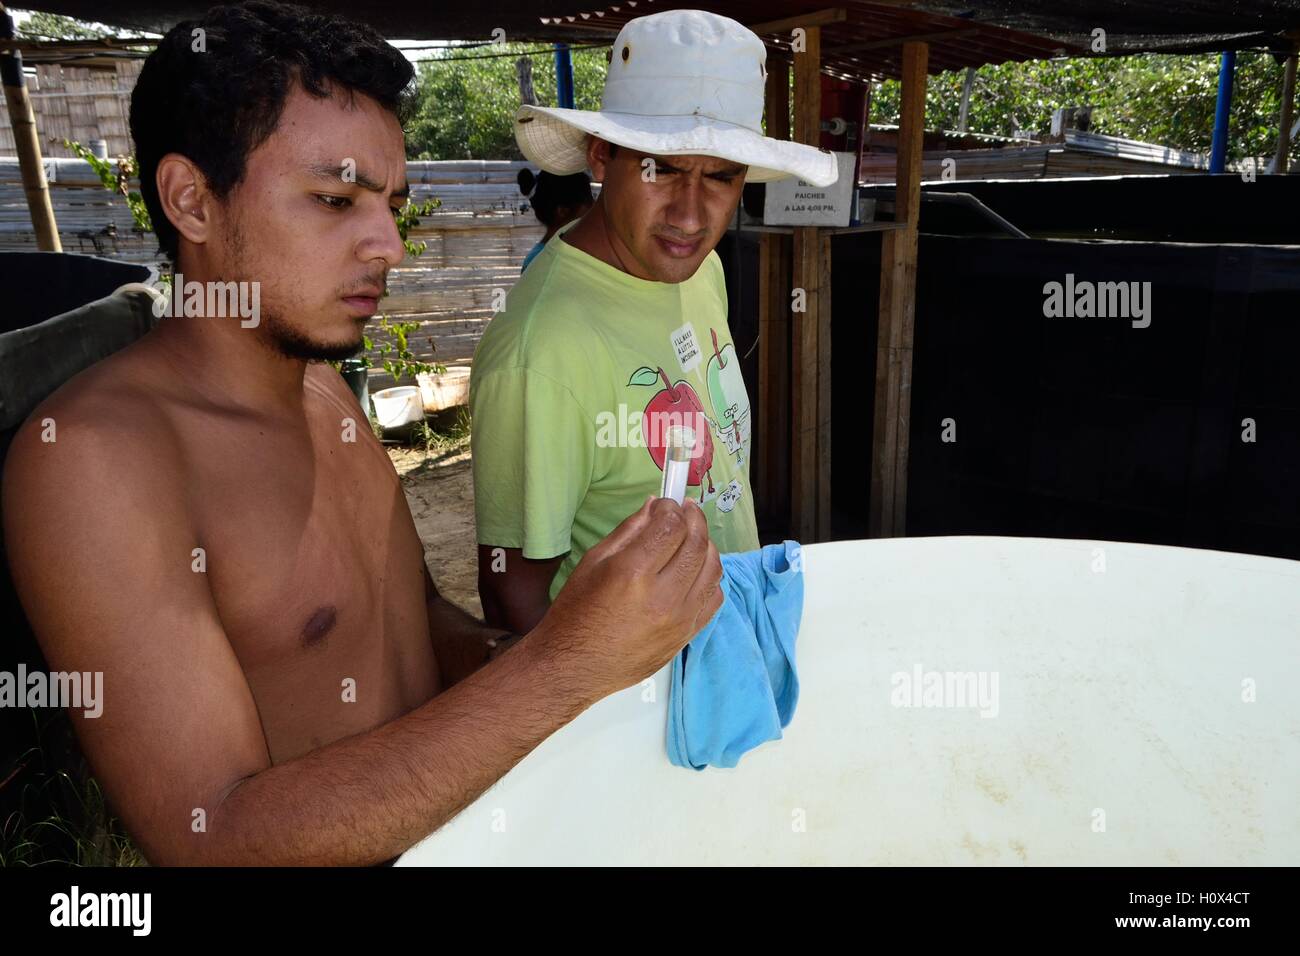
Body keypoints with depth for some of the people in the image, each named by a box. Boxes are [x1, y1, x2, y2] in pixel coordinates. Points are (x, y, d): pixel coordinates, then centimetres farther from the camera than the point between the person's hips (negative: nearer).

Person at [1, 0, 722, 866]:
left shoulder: (324, 388, 3)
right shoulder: (90, 454, -19)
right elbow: (211, 836, -24)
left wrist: (505, 655, -10)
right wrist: (561, 665, -31)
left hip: (449, 820, 6)